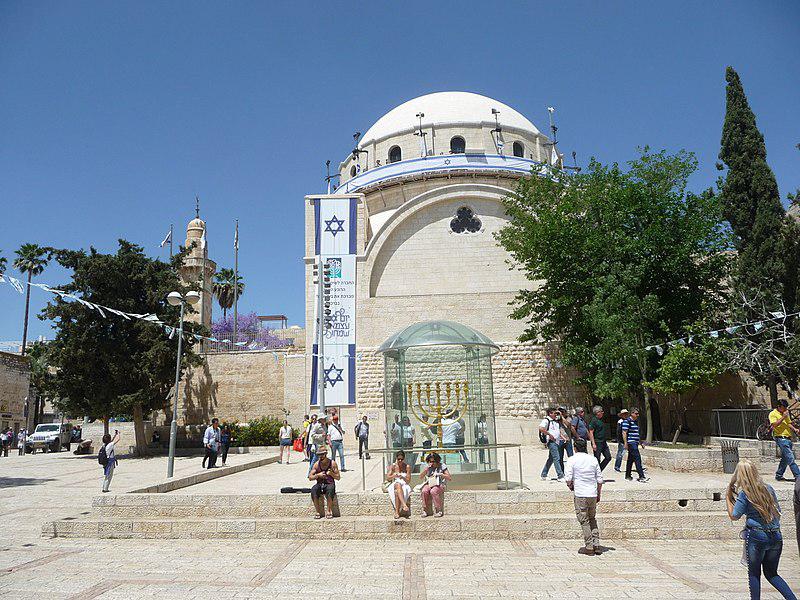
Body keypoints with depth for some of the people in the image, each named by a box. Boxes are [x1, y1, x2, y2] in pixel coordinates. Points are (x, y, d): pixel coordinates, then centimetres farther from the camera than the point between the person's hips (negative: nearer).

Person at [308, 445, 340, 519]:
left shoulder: (332, 463, -4)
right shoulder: (316, 464, 0)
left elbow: (338, 477, 0)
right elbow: (310, 478, 2)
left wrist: (331, 473, -19)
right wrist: (318, 475, -16)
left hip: (330, 484, -2)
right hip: (320, 484, 2)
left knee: (330, 490, -37)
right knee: (313, 490, -32)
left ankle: (329, 511, -19)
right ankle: (318, 512, -18)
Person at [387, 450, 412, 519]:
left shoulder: (407, 467, 2)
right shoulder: (392, 466, 6)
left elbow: (408, 481, -1)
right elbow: (387, 478, 0)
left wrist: (402, 477, -21)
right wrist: (394, 476, -21)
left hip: (405, 486, -1)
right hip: (394, 485, 1)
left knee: (397, 492, -37)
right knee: (398, 485, -38)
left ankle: (397, 512, -36)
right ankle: (404, 504, -52)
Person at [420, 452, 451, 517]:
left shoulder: (442, 466, 3)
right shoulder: (428, 467, 13)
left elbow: (449, 478, 0)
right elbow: (420, 477, 8)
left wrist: (440, 474, -15)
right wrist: (427, 468, -4)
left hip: (439, 485, -3)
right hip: (429, 484, 3)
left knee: (433, 491, -36)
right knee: (424, 491, -31)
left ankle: (439, 511, -26)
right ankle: (425, 511, -20)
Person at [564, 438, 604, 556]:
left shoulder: (572, 460, -7)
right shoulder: (593, 459, 5)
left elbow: (568, 479, -13)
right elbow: (600, 479, 8)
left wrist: (571, 486, 8)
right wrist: (598, 494, 18)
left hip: (580, 494, -4)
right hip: (593, 494, 4)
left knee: (584, 521, 4)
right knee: (592, 519, 19)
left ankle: (589, 547, 6)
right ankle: (596, 545, 18)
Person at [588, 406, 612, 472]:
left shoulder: (601, 420, 13)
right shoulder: (594, 421, -14)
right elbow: (591, 432, -17)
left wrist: (605, 441, 21)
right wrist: (593, 444, -21)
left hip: (603, 442, 9)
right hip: (597, 443, -9)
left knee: (608, 457, 8)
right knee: (597, 459, -2)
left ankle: (599, 470, 19)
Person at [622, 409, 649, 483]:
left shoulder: (636, 421, 17)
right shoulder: (627, 421, -11)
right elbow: (624, 433, -15)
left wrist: (640, 441, 24)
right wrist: (625, 443, -19)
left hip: (635, 443, 9)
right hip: (631, 443, -9)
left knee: (631, 459, 12)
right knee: (637, 458, -14)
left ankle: (627, 476, 19)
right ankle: (641, 476, -15)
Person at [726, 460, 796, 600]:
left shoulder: (744, 494, -10)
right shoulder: (769, 488, 4)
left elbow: (734, 516, -2)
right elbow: (778, 512, 13)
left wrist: (728, 498, 7)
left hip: (756, 537, -5)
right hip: (776, 537, 5)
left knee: (754, 574, 11)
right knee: (771, 573, 19)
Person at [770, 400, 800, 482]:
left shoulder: (786, 413, 18)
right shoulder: (773, 414, -7)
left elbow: (789, 423, 26)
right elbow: (774, 424, -20)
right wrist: (783, 417, -19)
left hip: (788, 438, 8)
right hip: (781, 439, -8)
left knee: (785, 458, 11)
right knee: (790, 458, -12)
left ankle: (779, 475, 20)